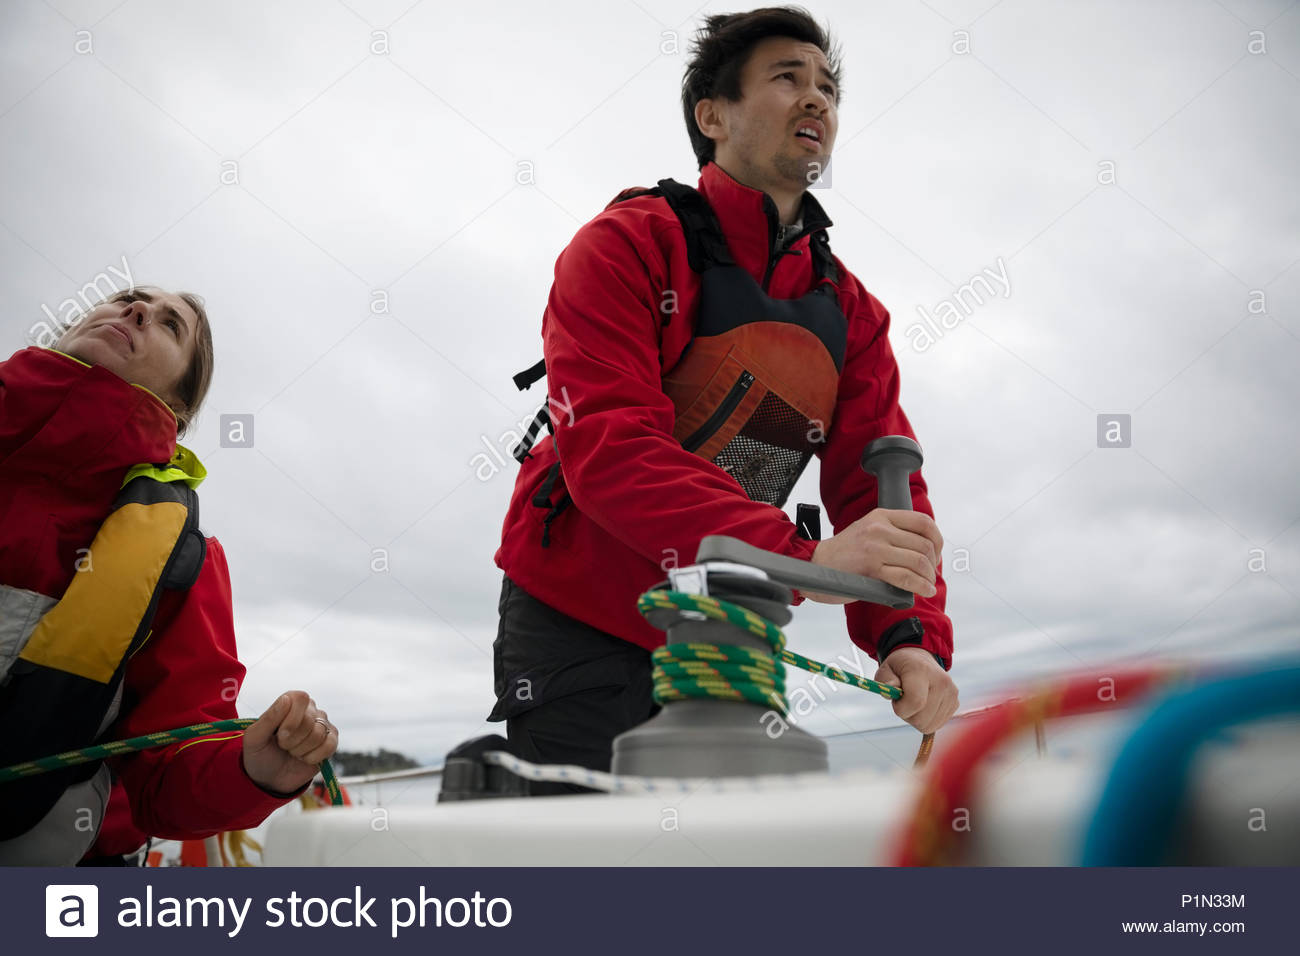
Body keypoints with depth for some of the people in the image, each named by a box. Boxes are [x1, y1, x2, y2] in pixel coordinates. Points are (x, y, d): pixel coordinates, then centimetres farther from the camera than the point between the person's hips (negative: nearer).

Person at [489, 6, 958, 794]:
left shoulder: (852, 313, 5)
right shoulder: (628, 244, -12)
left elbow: (877, 484, -3)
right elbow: (609, 450, -25)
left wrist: (911, 635, -23)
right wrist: (802, 557, -36)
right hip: (575, 632, -5)